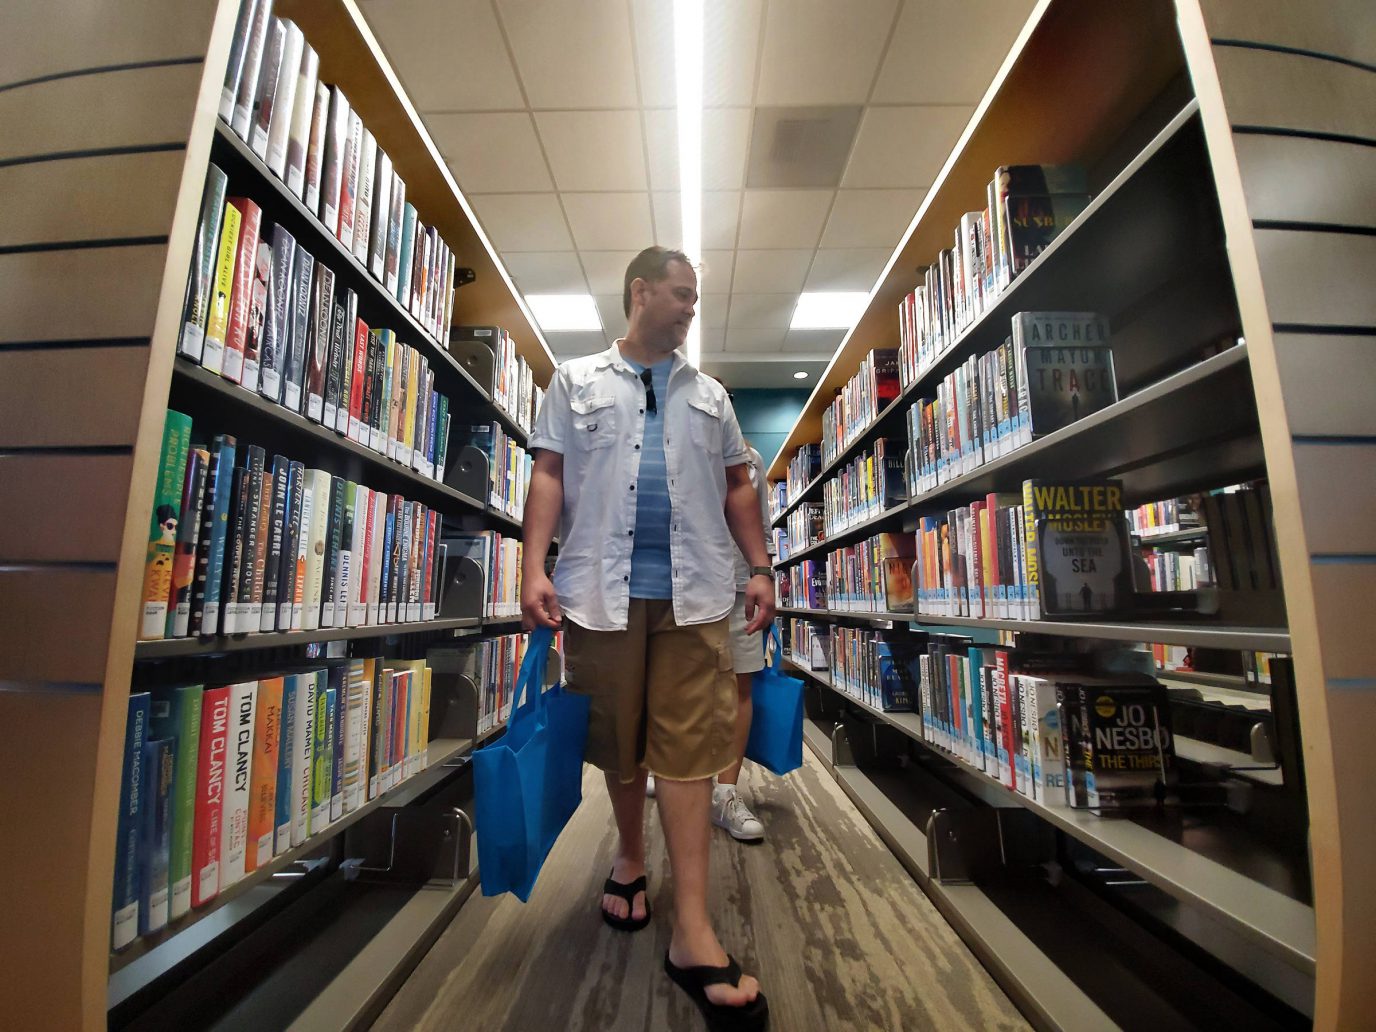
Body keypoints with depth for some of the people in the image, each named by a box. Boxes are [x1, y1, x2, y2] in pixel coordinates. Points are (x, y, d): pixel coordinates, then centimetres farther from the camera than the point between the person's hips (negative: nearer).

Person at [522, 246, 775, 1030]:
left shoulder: (709, 395, 19)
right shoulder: (577, 381, 12)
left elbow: (737, 485, 16)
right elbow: (549, 475, 4)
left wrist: (761, 568, 7)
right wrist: (535, 569, -7)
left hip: (695, 592, 1)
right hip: (602, 589, 0)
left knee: (689, 747, -2)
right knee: (619, 741, 12)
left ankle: (694, 930, 6)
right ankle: (631, 858, 38)